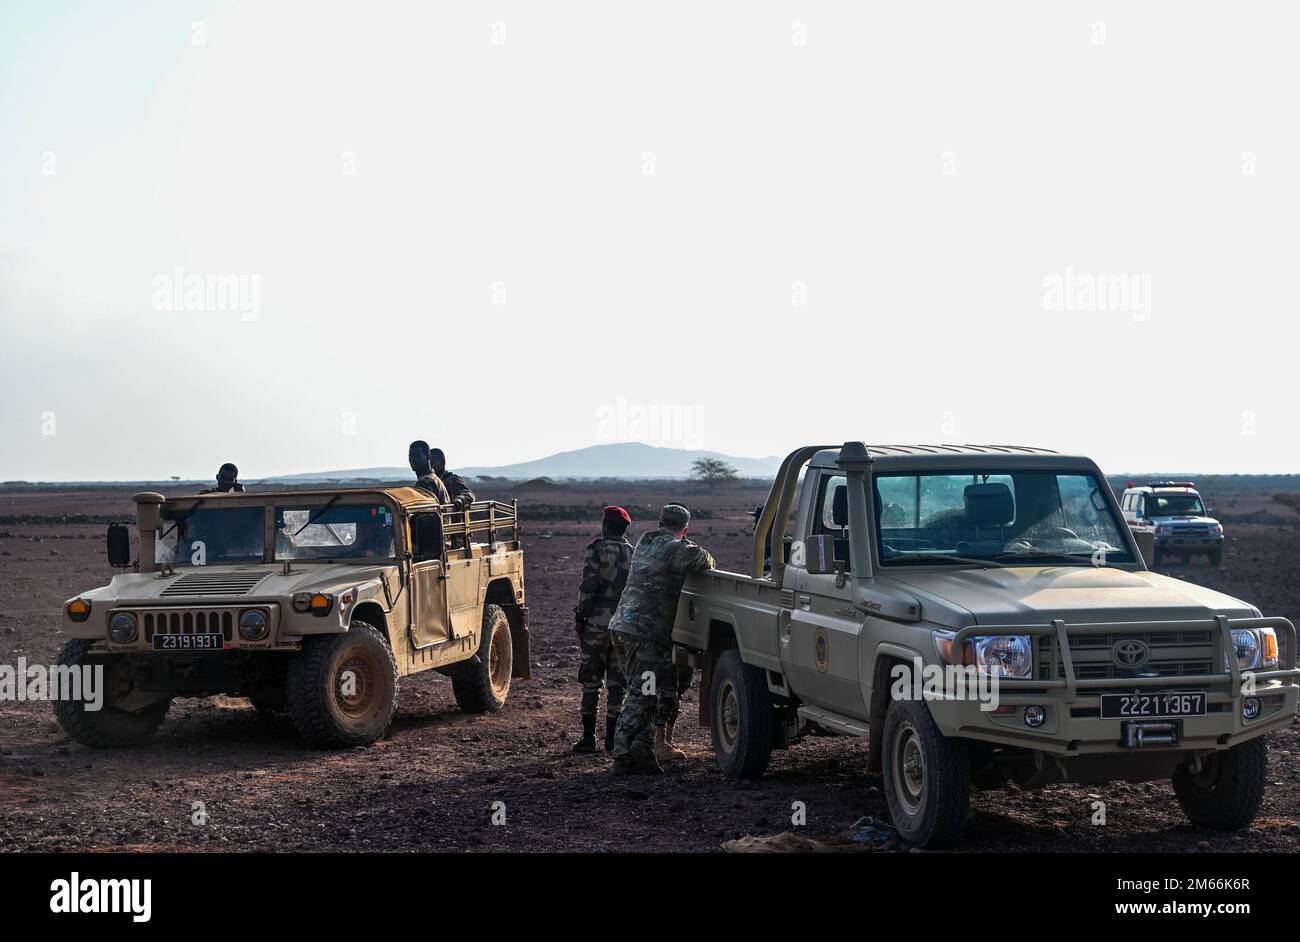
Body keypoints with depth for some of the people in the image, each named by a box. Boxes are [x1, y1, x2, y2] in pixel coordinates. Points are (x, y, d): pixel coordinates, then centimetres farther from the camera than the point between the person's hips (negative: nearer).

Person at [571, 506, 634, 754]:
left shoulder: (597, 549, -7)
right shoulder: (633, 553, 8)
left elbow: (588, 586, -14)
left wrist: (579, 615, -5)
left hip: (597, 621, -4)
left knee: (591, 680, 3)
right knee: (617, 681, 8)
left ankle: (588, 737, 2)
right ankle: (613, 737, 8)